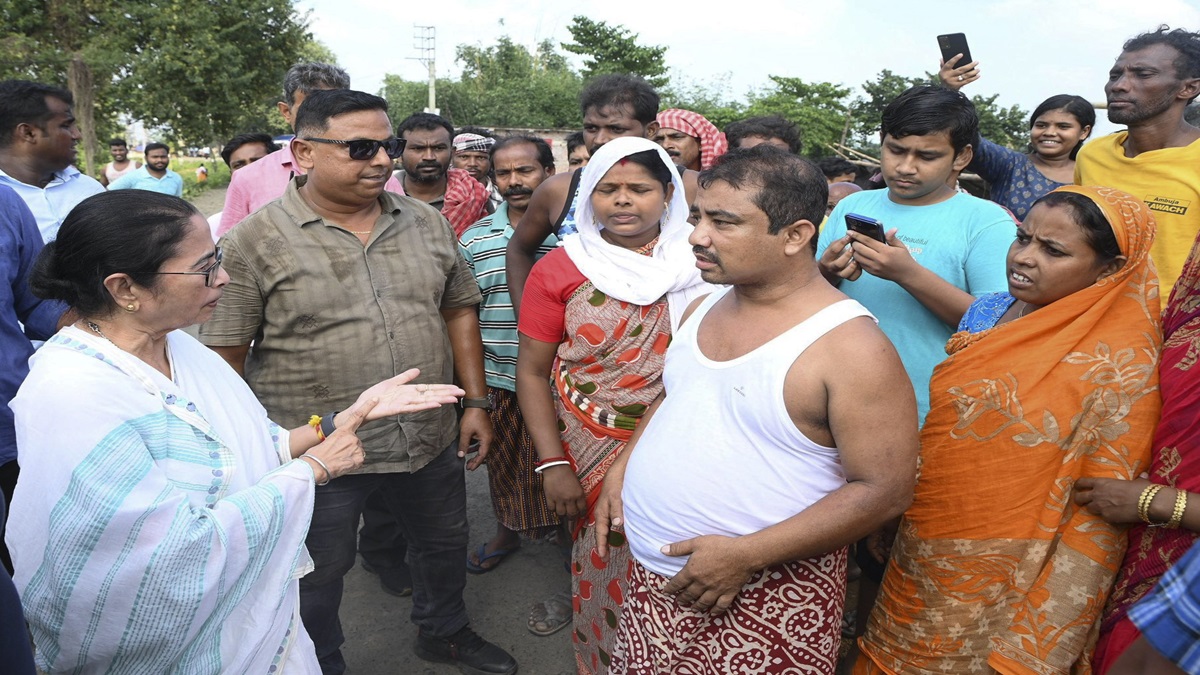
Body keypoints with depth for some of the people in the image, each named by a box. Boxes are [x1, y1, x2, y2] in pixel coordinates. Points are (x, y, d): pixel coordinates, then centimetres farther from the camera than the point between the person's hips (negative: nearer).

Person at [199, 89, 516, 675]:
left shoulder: (426, 223, 2)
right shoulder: (255, 242, -12)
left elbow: (458, 310, 8)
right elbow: (223, 359, -10)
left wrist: (476, 402, 4)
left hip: (431, 442, 5)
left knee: (445, 543, 23)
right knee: (317, 574, 16)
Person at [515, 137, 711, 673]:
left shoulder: (697, 262, 0)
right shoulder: (561, 269, -2)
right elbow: (532, 371, -2)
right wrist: (553, 463, -8)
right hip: (593, 454, 0)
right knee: (605, 573, 9)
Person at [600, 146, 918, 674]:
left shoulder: (850, 346, -19)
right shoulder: (704, 308, 4)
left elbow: (884, 491, -19)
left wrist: (744, 555, -21)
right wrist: (621, 470, 5)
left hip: (765, 602, -6)